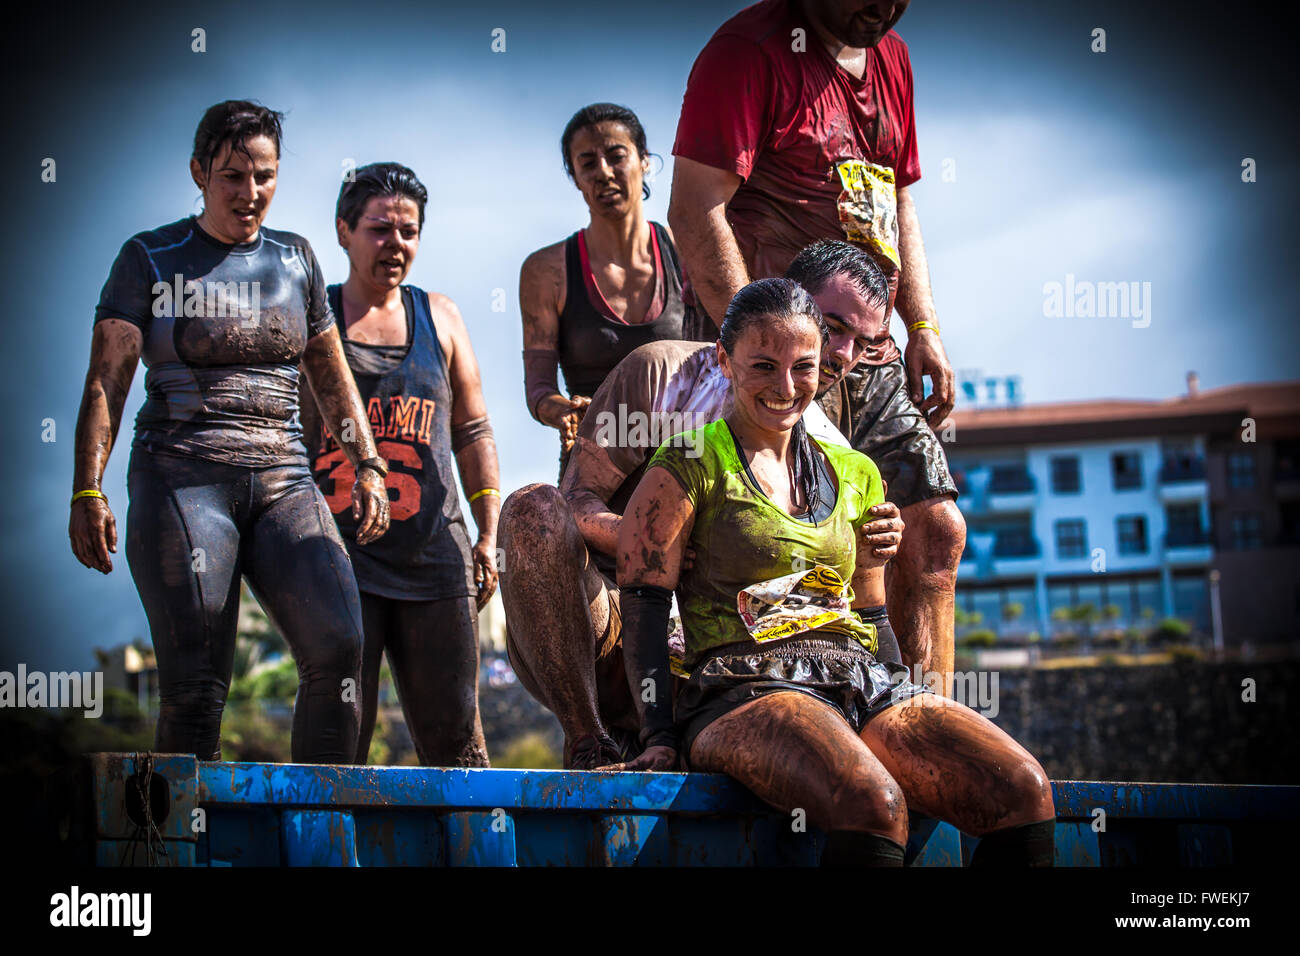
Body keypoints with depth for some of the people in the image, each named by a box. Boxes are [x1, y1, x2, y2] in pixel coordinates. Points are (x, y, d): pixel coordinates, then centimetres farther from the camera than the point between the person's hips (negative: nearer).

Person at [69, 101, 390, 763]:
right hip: (181, 478, -3)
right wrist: (87, 493, -10)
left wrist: (367, 466, 13)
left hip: (283, 480, 3)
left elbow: (332, 379, 24)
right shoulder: (150, 259, 6)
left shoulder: (295, 260, 16)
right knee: (195, 681, -12)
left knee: (337, 645, -17)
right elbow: (106, 381, 0)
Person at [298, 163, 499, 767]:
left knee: (454, 734, 0)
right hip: (340, 553, -2)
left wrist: (488, 535, 9)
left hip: (435, 556, 2)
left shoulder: (439, 317, 16)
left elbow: (473, 431, 18)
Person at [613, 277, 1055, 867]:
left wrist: (909, 726, 16)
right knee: (873, 806, -38)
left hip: (867, 685, 6)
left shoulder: (853, 475, 22)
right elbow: (642, 604, -1)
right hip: (747, 688, -5)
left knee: (1026, 792, -22)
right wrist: (659, 740, -12)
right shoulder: (690, 465, 6)